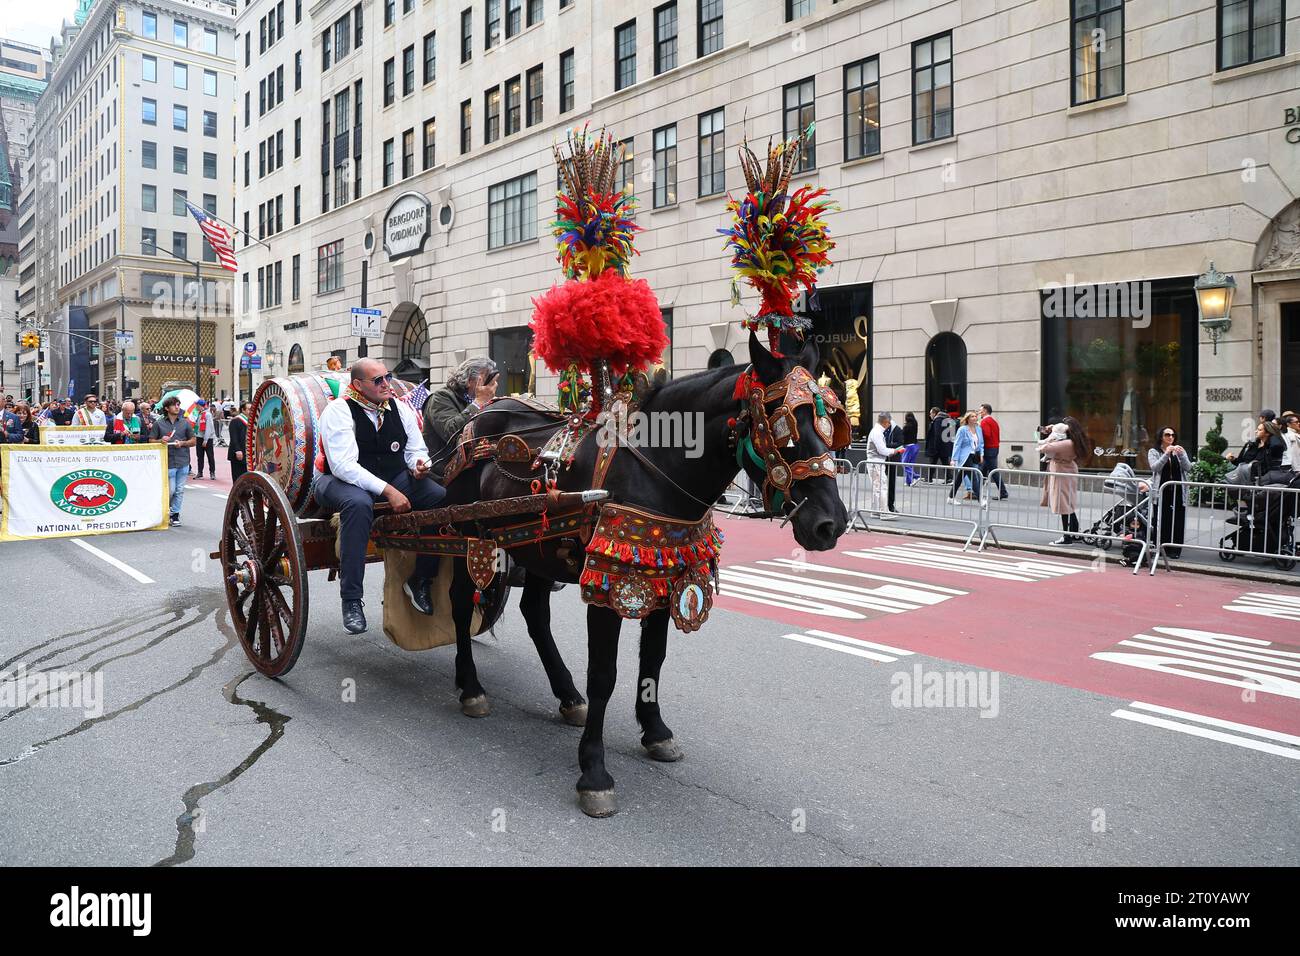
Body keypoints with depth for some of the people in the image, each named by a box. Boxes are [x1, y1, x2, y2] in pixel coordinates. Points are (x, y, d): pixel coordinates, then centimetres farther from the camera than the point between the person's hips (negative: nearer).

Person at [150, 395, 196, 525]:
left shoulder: (184, 423, 10)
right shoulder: (158, 423, 4)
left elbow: (193, 441, 12)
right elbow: (151, 441, 6)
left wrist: (182, 443, -7)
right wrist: (161, 441, -14)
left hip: (183, 462, 2)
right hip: (168, 462, -2)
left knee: (180, 490, 5)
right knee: (170, 490, -3)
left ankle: (175, 513, 15)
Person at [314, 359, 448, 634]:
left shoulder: (400, 407, 5)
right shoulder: (338, 411, -12)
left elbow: (416, 449, 13)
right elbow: (343, 465, -23)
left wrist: (418, 465, -14)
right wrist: (387, 491, -30)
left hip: (395, 478, 5)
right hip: (343, 480, -5)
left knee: (441, 496, -18)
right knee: (358, 503, -40)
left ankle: (420, 581, -6)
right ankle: (351, 600, -32)